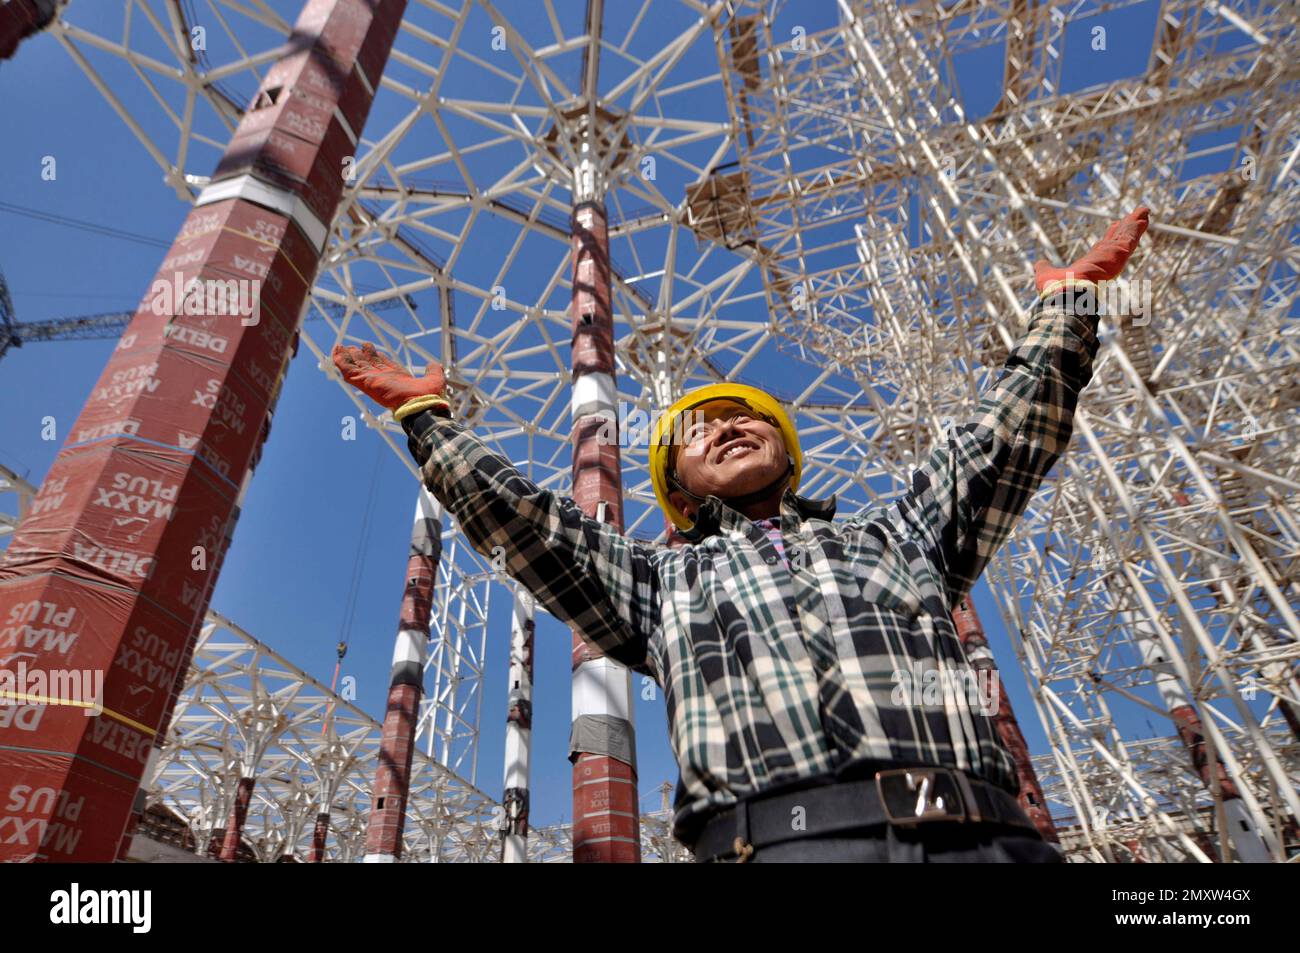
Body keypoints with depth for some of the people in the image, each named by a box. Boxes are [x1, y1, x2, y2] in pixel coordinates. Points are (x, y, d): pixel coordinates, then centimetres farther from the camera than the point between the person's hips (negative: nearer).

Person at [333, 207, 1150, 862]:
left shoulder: (898, 534, 25)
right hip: (776, 837, -1)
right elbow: (517, 515, 18)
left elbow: (1008, 439, 25)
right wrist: (428, 416, 21)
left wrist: (1068, 301, 27)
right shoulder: (658, 582, 20)